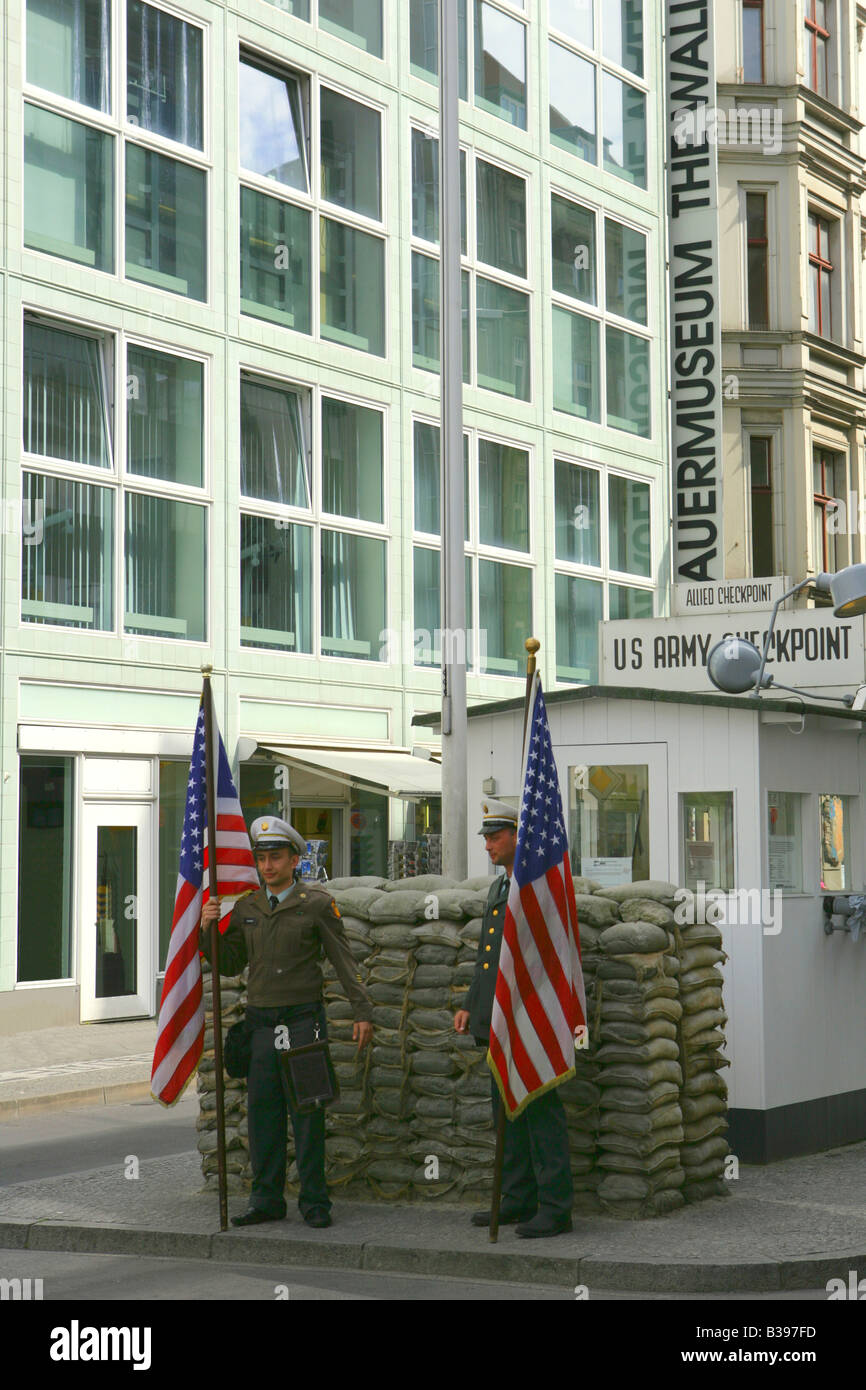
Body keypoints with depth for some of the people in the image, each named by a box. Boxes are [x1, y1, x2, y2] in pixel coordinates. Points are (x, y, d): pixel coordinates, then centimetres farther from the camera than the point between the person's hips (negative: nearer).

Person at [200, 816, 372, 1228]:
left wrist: (362, 1012, -9)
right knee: (262, 1110, 5)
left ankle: (314, 1202, 5)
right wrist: (208, 931, -3)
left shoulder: (317, 904, -2)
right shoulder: (245, 907, 10)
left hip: (303, 1019, -4)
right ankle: (266, 1199, 13)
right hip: (260, 1020, 4)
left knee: (307, 1110, -3)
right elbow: (230, 965, 14)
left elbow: (343, 961, -2)